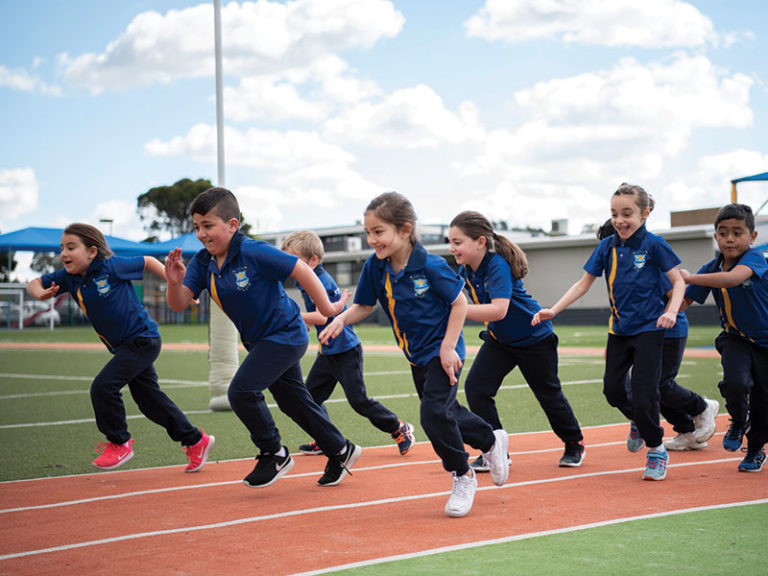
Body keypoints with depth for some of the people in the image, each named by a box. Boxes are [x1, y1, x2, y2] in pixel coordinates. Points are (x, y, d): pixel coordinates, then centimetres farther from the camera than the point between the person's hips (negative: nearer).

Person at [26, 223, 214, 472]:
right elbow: (34, 284, 7)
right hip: (123, 347, 8)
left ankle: (119, 443, 4)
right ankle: (196, 441, 26)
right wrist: (41, 293, -16)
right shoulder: (68, 277, 0)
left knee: (103, 386, -16)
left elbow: (147, 262, -4)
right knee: (150, 399, 13)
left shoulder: (112, 267, -17)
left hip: (142, 339, -8)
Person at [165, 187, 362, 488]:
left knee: (242, 390, -17)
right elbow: (179, 303, -9)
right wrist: (174, 282, -31)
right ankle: (340, 452, 32)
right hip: (261, 340, 8)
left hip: (284, 335, -8)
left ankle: (274, 454, 3)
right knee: (294, 401, 17)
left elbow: (301, 270, -20)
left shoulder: (254, 253, -24)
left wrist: (327, 310, -14)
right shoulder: (203, 262, -4)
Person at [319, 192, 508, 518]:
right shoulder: (374, 268, -9)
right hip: (417, 355, 7)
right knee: (444, 412, 18)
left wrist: (448, 347, -19)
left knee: (434, 413, -18)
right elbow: (363, 306, 2)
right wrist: (341, 319, -19)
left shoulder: (430, 267, -24)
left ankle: (463, 476, 3)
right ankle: (491, 441, 44)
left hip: (442, 351, -7)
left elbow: (459, 303, -14)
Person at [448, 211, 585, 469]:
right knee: (476, 387, -11)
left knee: (548, 393, 10)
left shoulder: (497, 266, -32)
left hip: (535, 338, -6)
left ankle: (574, 443, 35)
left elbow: (498, 310, -46)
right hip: (499, 340, 7)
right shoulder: (465, 271, -8)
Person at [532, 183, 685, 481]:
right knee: (613, 390, 5)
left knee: (643, 393, -9)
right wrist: (553, 310, -2)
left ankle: (656, 450, 12)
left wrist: (671, 311, -22)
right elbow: (583, 284, 6)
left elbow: (678, 281, -5)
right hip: (619, 329, 5)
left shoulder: (654, 244, -9)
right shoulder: (607, 247, 2)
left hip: (649, 328, -5)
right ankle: (639, 421, 37)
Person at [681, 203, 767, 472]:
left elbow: (732, 279, -43)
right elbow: (682, 302, -1)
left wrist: (689, 278, -37)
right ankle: (739, 422, 8)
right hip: (735, 339, 2)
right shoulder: (711, 269, -7)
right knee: (735, 382, -25)